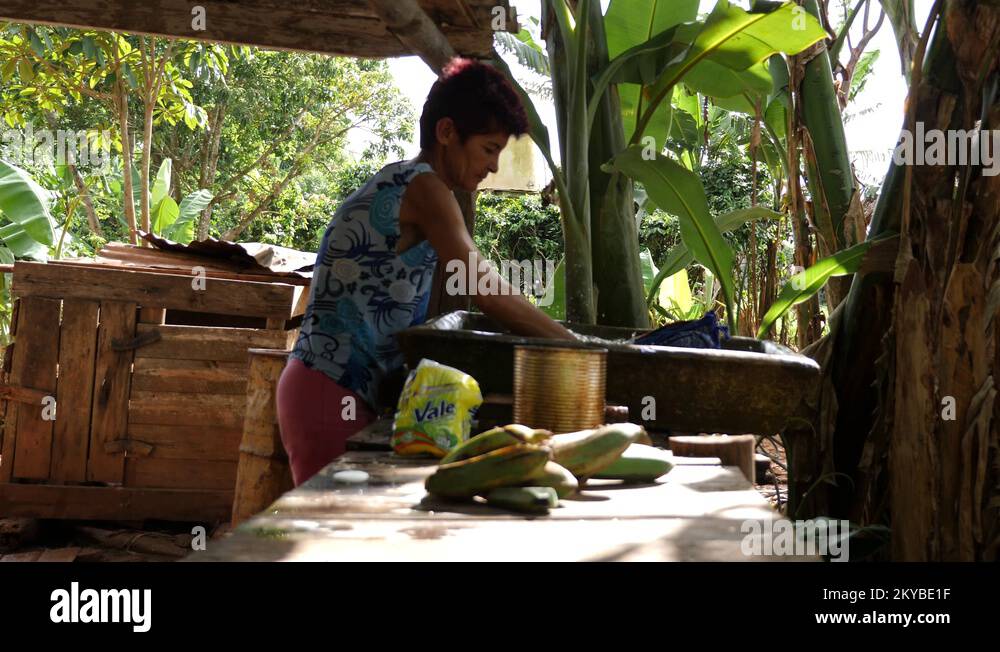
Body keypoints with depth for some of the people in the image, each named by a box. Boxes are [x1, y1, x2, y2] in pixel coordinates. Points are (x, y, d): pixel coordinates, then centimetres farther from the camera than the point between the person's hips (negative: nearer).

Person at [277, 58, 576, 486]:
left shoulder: (397, 186, 18)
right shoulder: (422, 185, -11)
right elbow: (489, 294, -16)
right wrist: (575, 346, -8)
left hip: (331, 390, 10)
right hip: (333, 393, -10)